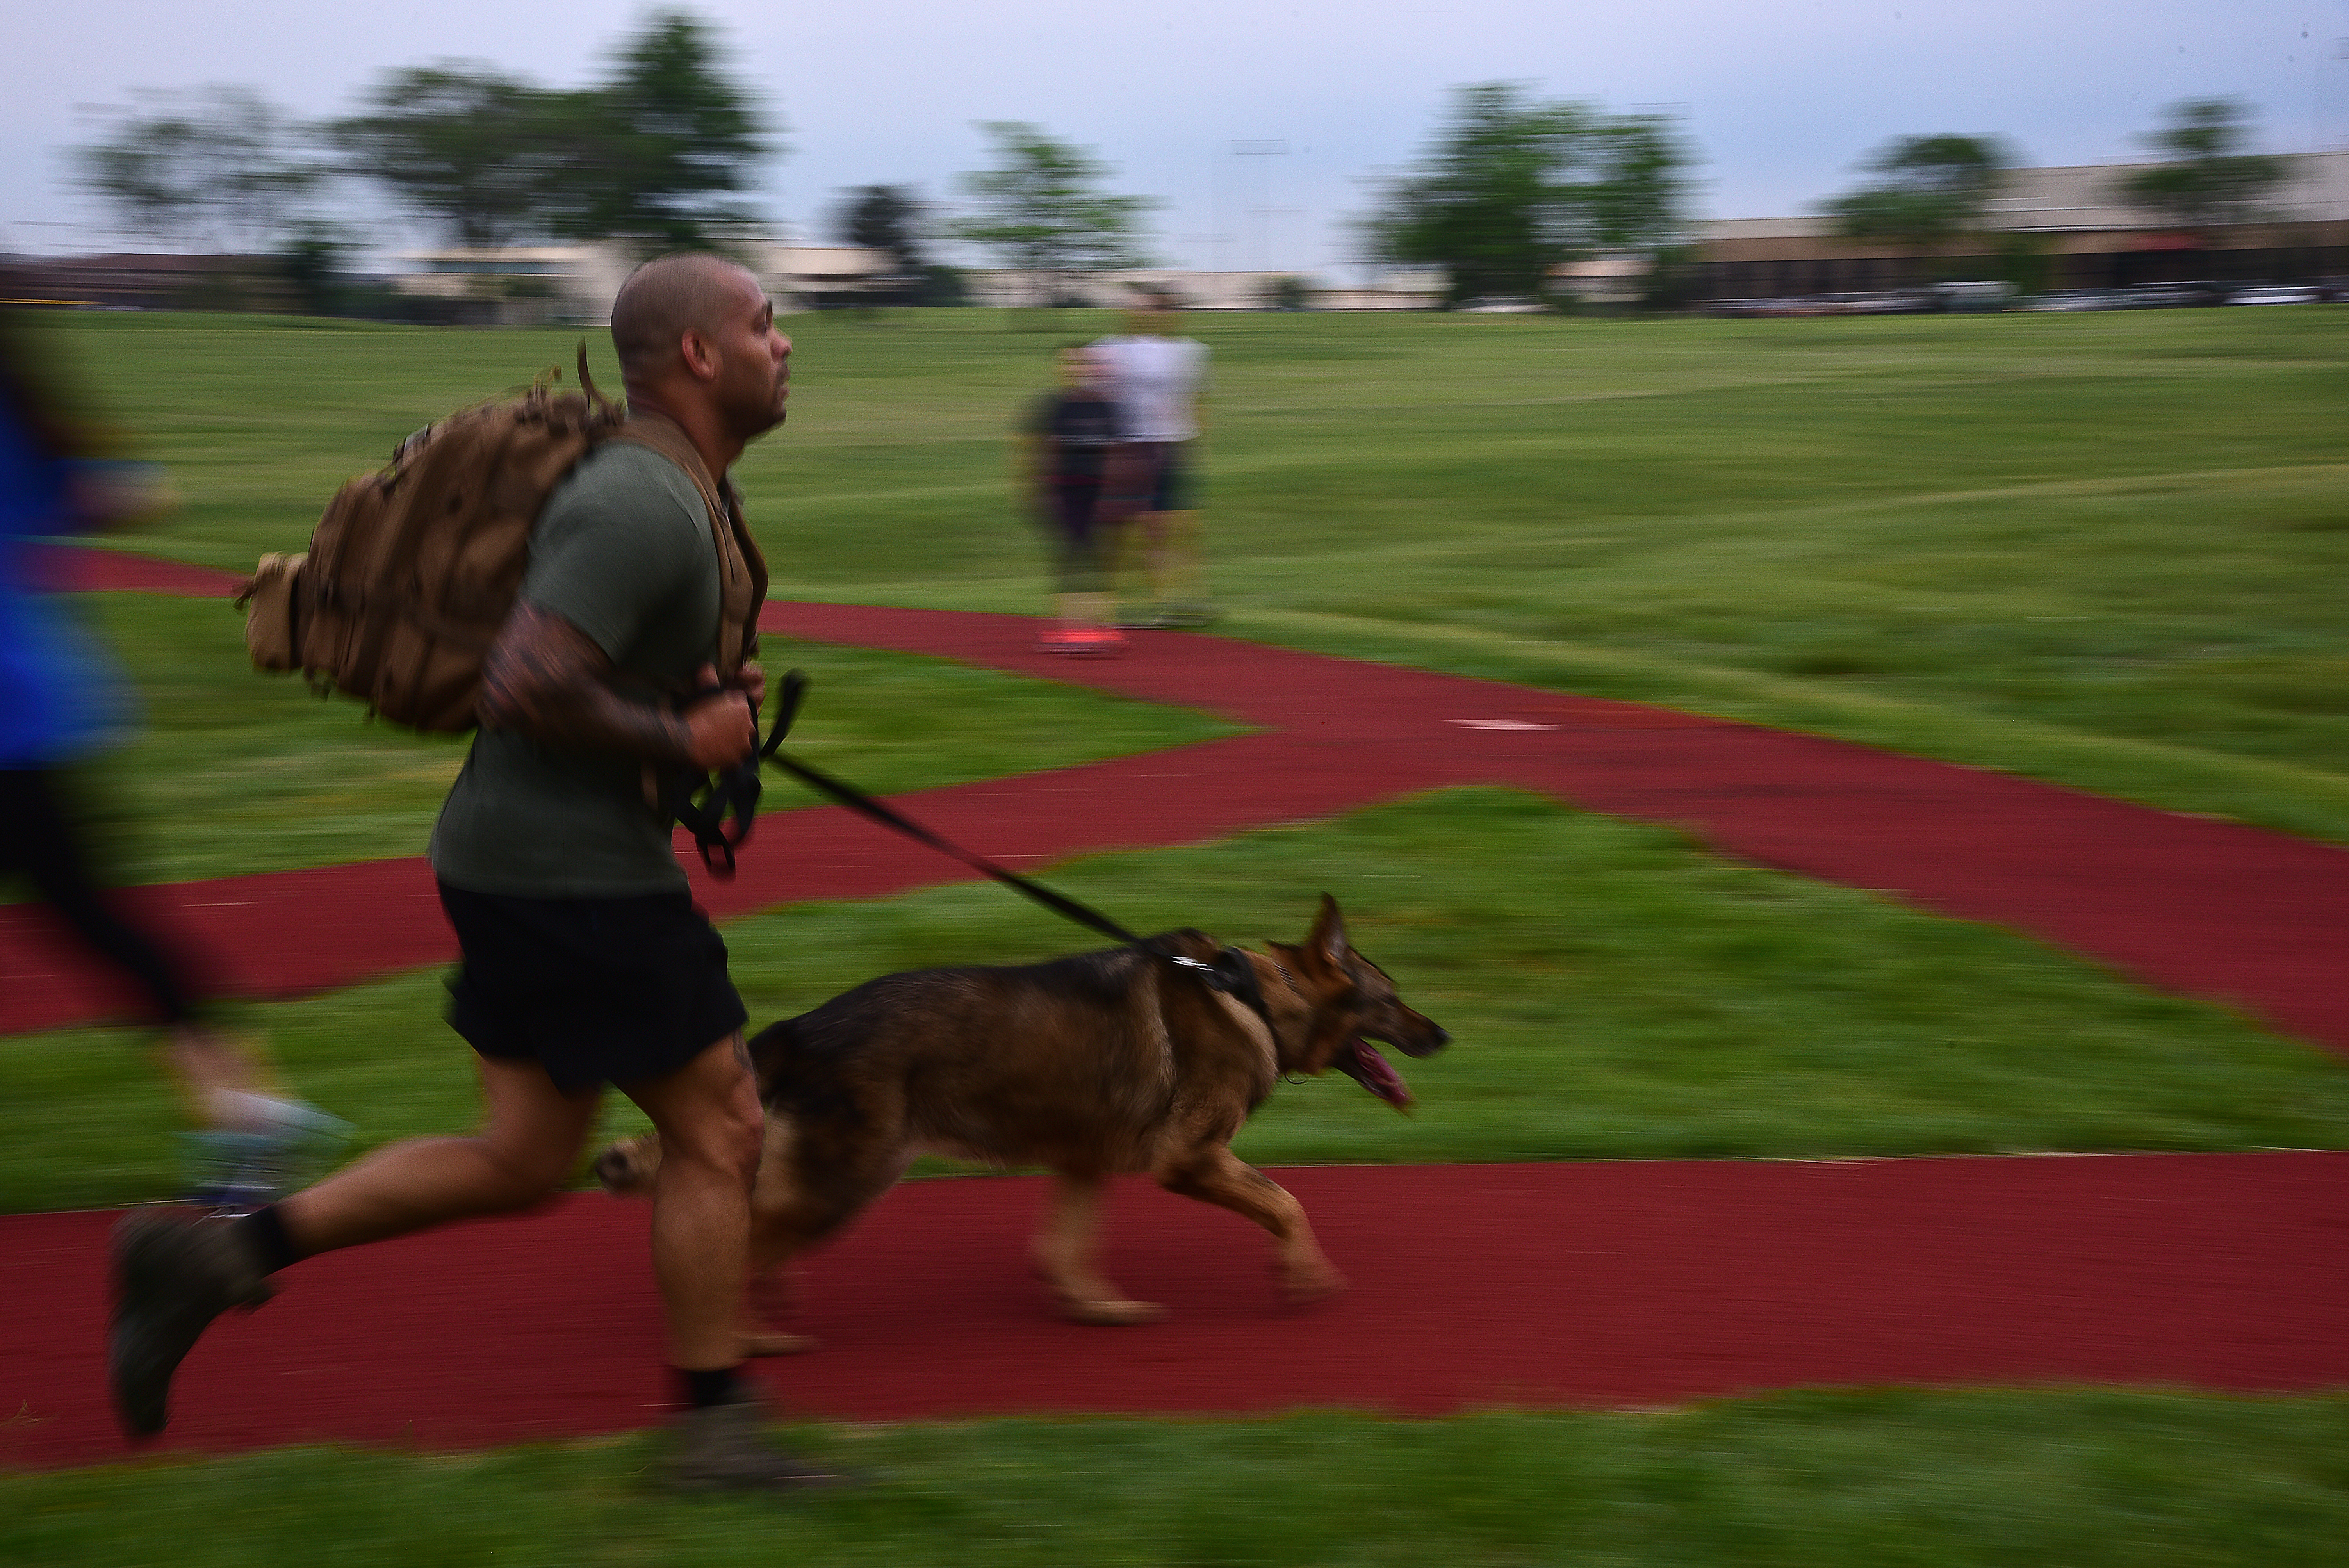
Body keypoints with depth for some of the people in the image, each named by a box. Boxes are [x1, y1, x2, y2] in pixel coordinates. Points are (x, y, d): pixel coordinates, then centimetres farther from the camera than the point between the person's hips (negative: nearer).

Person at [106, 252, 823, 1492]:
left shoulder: (647, 484, 14)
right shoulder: (644, 507, -20)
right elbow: (526, 689, -28)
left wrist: (702, 688, 11)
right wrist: (682, 739, -17)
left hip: (528, 861, 10)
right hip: (568, 867, -10)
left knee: (522, 1160, 14)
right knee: (718, 1129, 1)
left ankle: (216, 1257, 14)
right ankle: (715, 1429, 12)